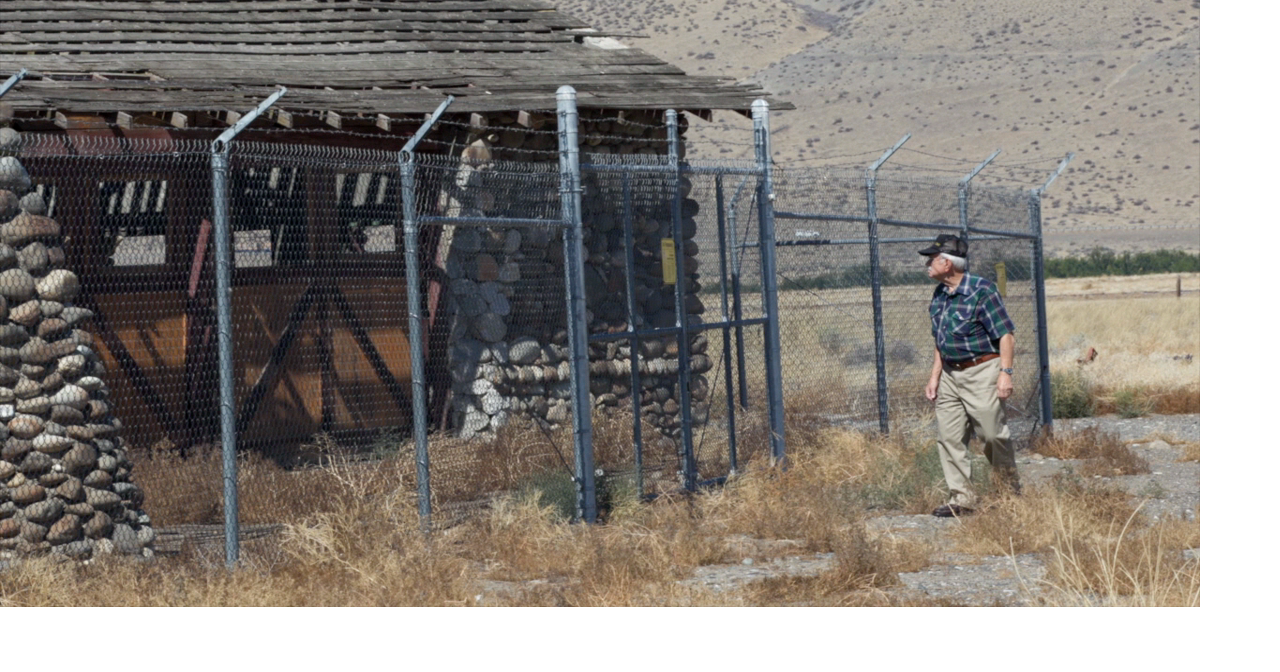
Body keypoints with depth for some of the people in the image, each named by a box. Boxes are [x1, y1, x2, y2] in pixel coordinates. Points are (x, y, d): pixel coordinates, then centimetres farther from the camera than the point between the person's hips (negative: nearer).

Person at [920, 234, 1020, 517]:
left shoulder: (981, 290, -12)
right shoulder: (940, 294, 11)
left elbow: (1005, 334, -12)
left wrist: (1005, 372, -19)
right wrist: (934, 376, 16)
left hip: (981, 372, -7)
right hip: (950, 375, 7)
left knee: (992, 436, -4)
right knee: (949, 438, 2)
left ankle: (1011, 492, 13)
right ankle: (962, 498, 6)